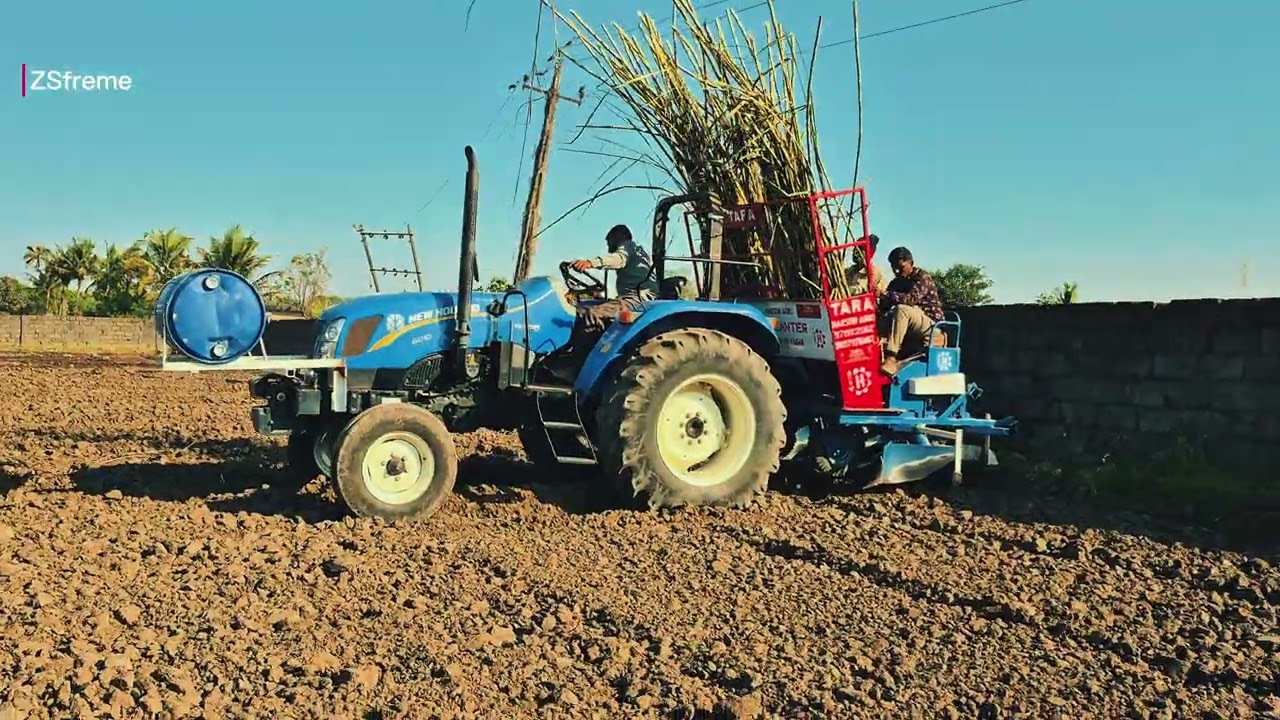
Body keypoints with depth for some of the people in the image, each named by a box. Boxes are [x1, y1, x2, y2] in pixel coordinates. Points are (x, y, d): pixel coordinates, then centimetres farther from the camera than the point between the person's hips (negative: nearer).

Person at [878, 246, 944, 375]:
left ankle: (890, 358, -43)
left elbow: (912, 298, -26)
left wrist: (885, 294, -36)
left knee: (901, 309, -33)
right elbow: (884, 307, 6)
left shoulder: (922, 277, -7)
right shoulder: (896, 283, 14)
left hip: (930, 325, -7)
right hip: (910, 330, 8)